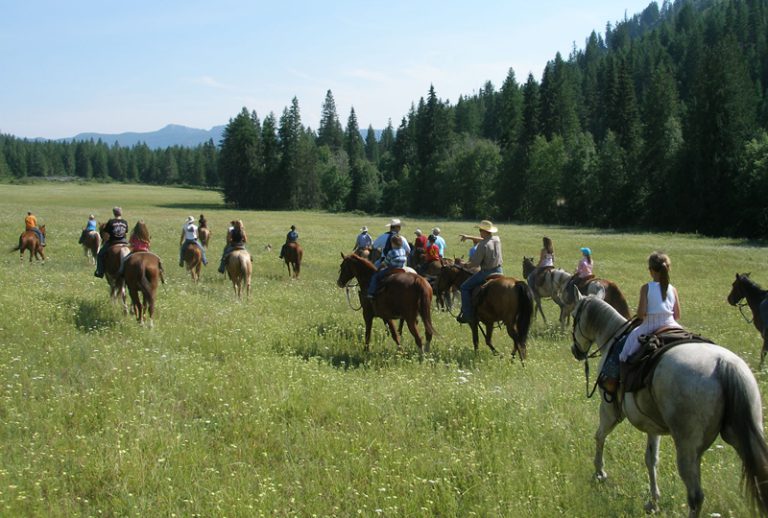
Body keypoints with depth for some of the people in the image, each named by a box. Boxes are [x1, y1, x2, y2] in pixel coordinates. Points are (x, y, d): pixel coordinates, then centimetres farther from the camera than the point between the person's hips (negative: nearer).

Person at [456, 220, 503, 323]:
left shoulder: (482, 245, -20)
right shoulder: (497, 239, 2)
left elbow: (475, 263, -16)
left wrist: (466, 265, 5)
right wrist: (469, 237, 25)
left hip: (486, 273, -7)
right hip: (499, 271, 7)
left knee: (465, 287, 4)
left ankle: (468, 315, 1)